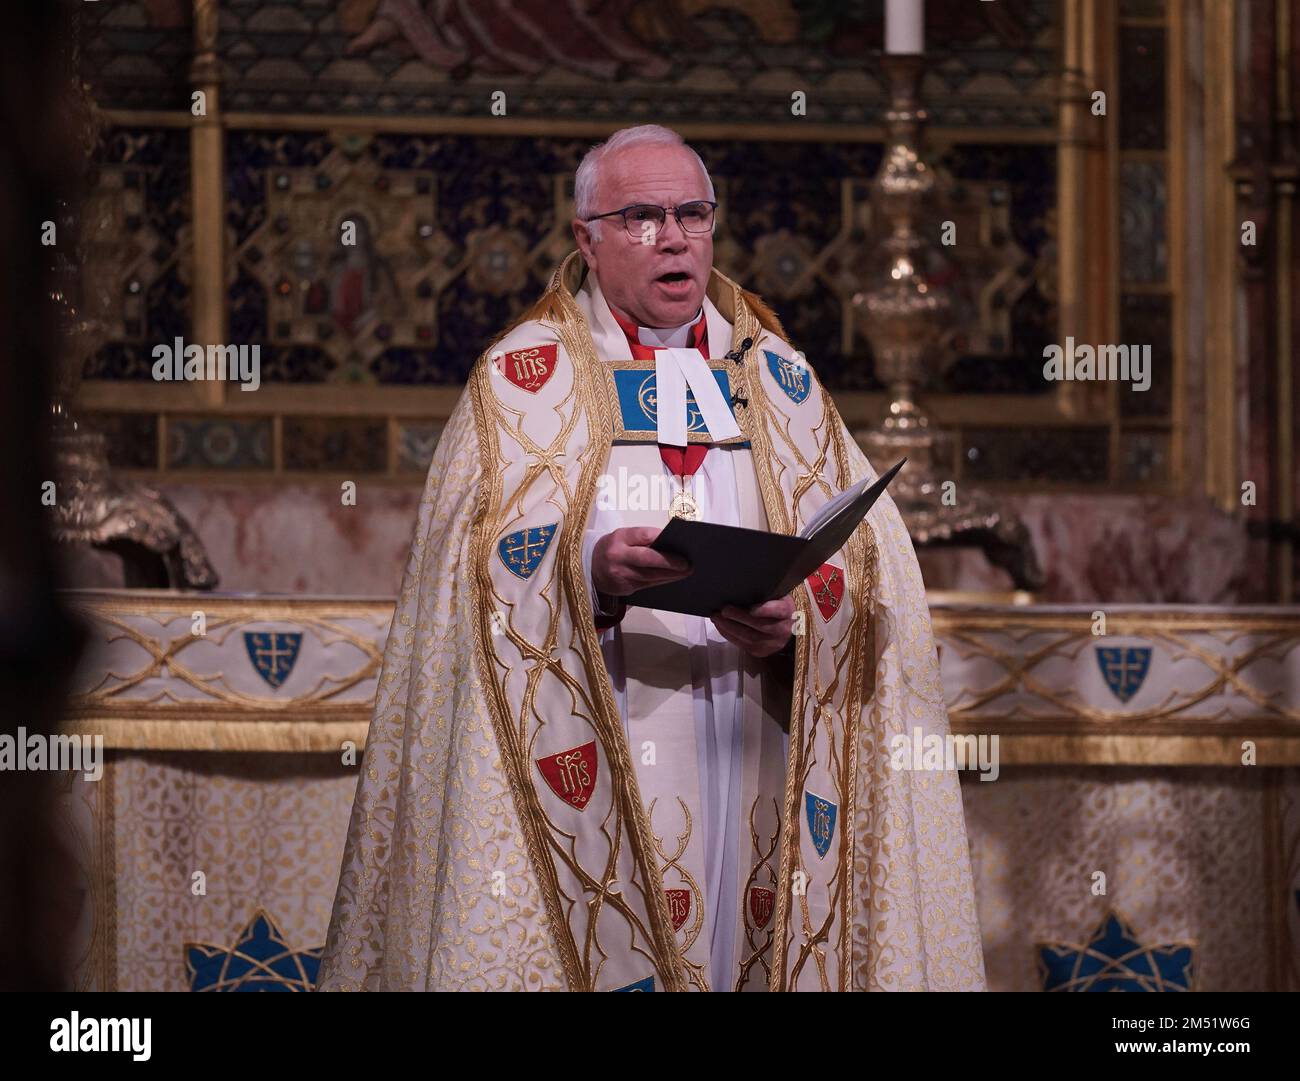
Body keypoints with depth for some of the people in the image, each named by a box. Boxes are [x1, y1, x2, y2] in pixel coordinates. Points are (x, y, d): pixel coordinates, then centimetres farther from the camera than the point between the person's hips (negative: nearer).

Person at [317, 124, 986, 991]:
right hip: (597, 771, -3)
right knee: (613, 953, -8)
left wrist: (793, 617, -15)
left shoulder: (777, 379, 15)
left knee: (752, 943, -1)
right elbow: (477, 571, -5)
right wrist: (589, 574, -24)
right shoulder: (525, 377, 6)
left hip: (754, 770, 3)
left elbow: (866, 560, 6)